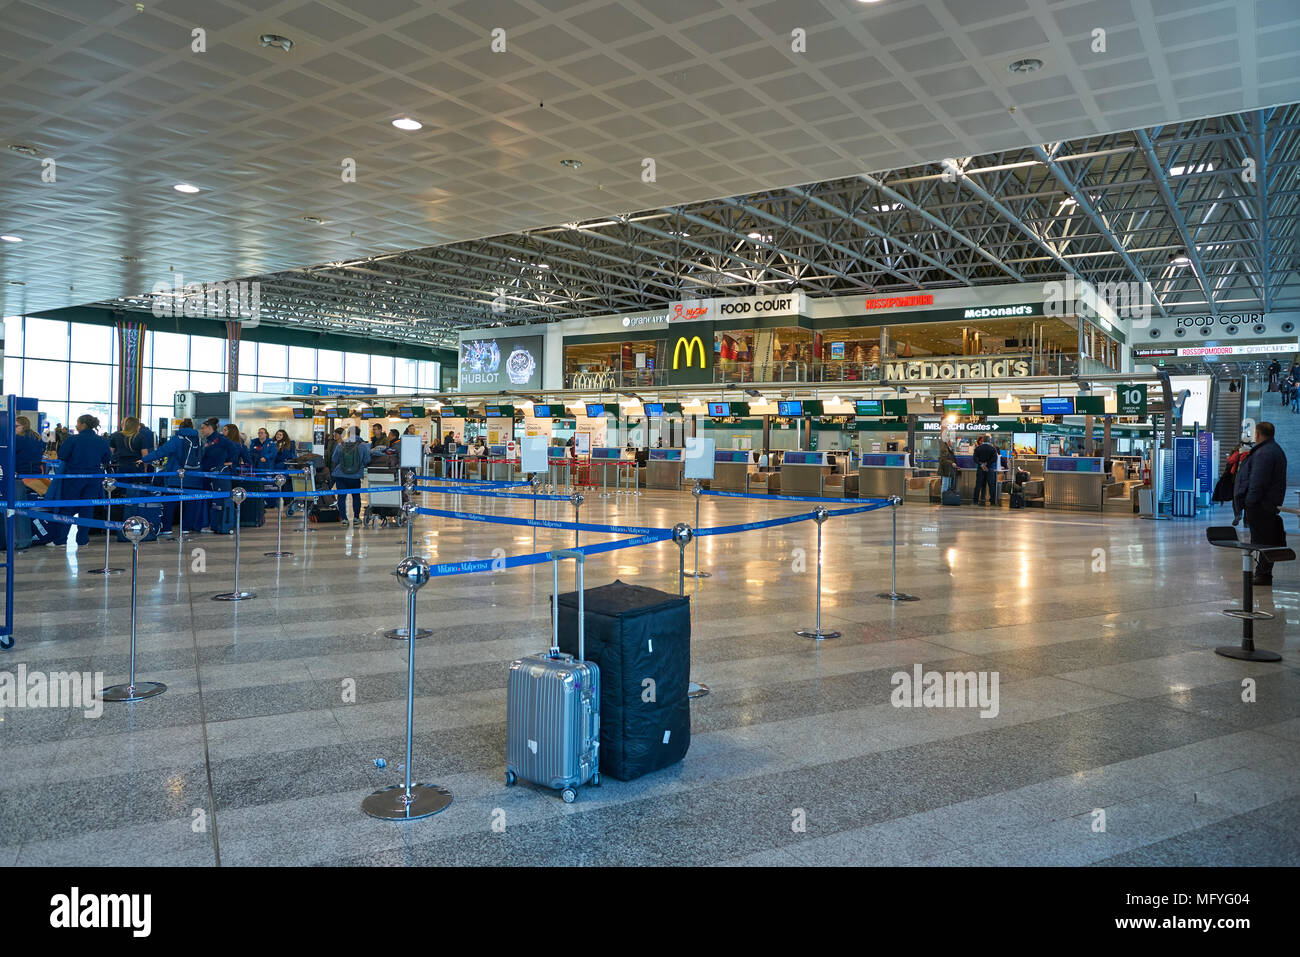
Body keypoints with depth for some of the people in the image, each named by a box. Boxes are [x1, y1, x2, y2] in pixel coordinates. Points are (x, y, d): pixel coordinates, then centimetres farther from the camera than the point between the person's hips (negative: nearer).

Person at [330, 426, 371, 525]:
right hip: (355, 476, -1)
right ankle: (356, 517, 17)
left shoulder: (340, 446, 1)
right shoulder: (363, 446, -6)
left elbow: (334, 461, 10)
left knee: (342, 496, 6)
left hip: (340, 476, 1)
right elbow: (367, 461, -1)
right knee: (356, 496, 16)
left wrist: (332, 472, 24)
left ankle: (343, 518, 2)